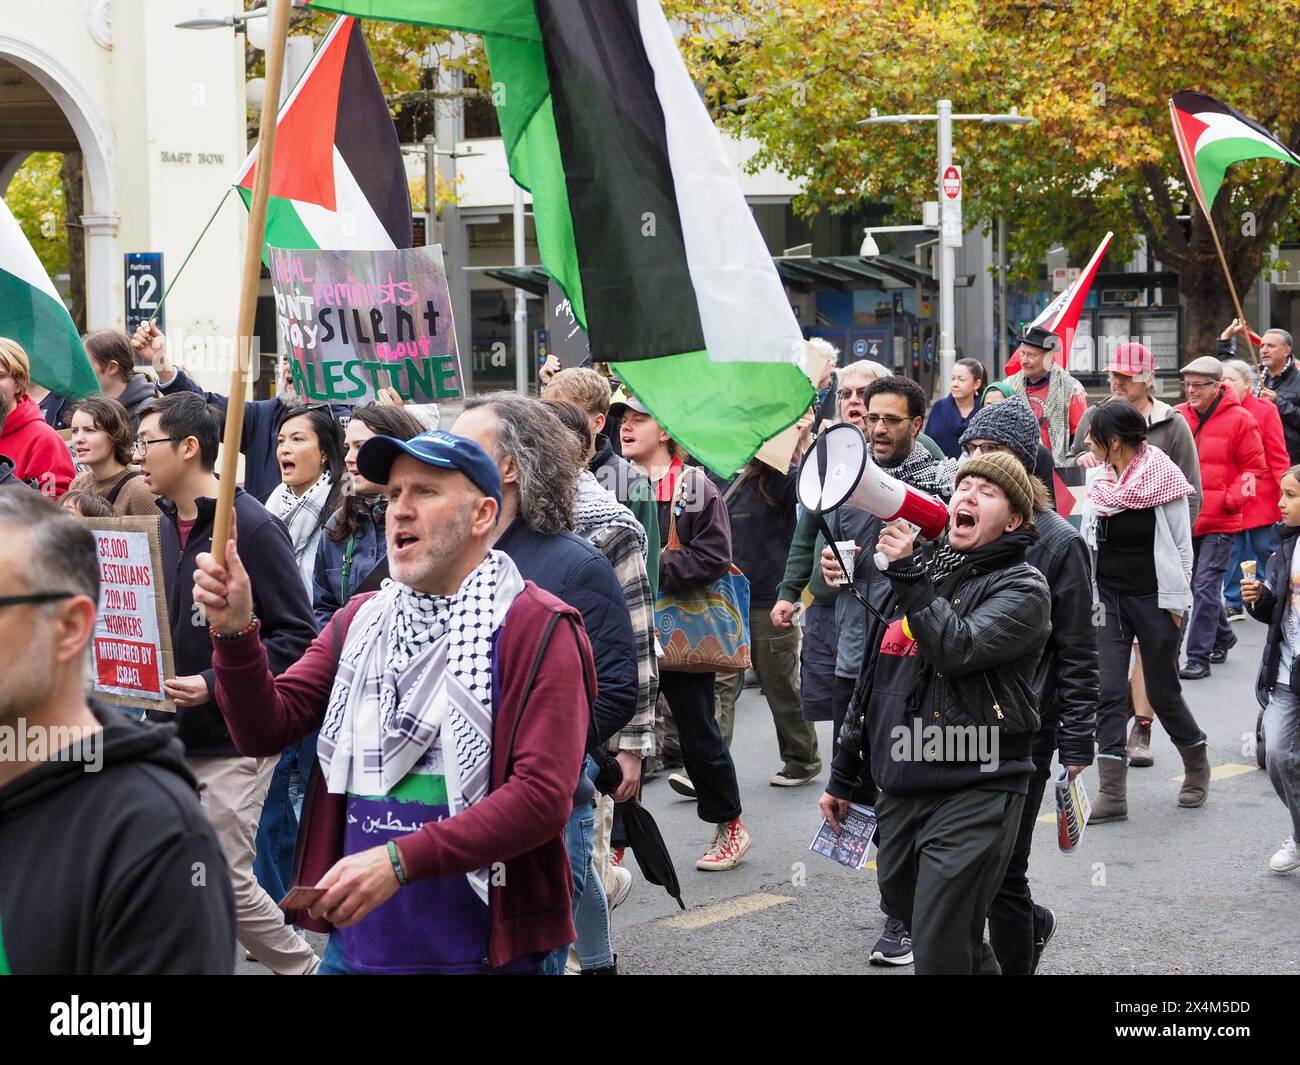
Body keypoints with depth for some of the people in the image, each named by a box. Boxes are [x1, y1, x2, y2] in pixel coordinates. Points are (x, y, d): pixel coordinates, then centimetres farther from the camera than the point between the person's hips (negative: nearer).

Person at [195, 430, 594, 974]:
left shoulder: (539, 628, -9)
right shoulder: (360, 621, 10)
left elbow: (544, 795, -19)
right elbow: (266, 730, 3)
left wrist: (398, 860, -25)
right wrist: (235, 632, -14)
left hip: (478, 949, -5)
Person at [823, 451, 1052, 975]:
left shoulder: (1021, 587, -4)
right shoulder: (920, 570, 16)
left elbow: (958, 650, -23)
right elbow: (874, 681, 21)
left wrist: (909, 577, -21)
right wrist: (843, 777, 23)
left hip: (974, 794, -7)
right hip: (899, 790, 7)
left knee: (938, 955, -11)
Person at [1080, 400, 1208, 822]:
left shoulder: (1164, 478, -10)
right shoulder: (1099, 483, 4)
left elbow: (1181, 546, -6)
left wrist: (1175, 601, -8)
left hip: (1152, 599, -4)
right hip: (1108, 598, 4)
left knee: (1162, 693, 6)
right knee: (1108, 692, -5)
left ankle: (1197, 767, 32)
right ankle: (1112, 793, -5)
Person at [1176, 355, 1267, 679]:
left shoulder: (1239, 420, -6)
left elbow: (1254, 467, -1)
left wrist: (1232, 498, -12)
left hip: (1219, 521, -5)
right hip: (1184, 517, 5)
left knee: (1205, 588, -8)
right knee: (1200, 585, 16)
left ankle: (1199, 657, -4)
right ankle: (1222, 636, 38)